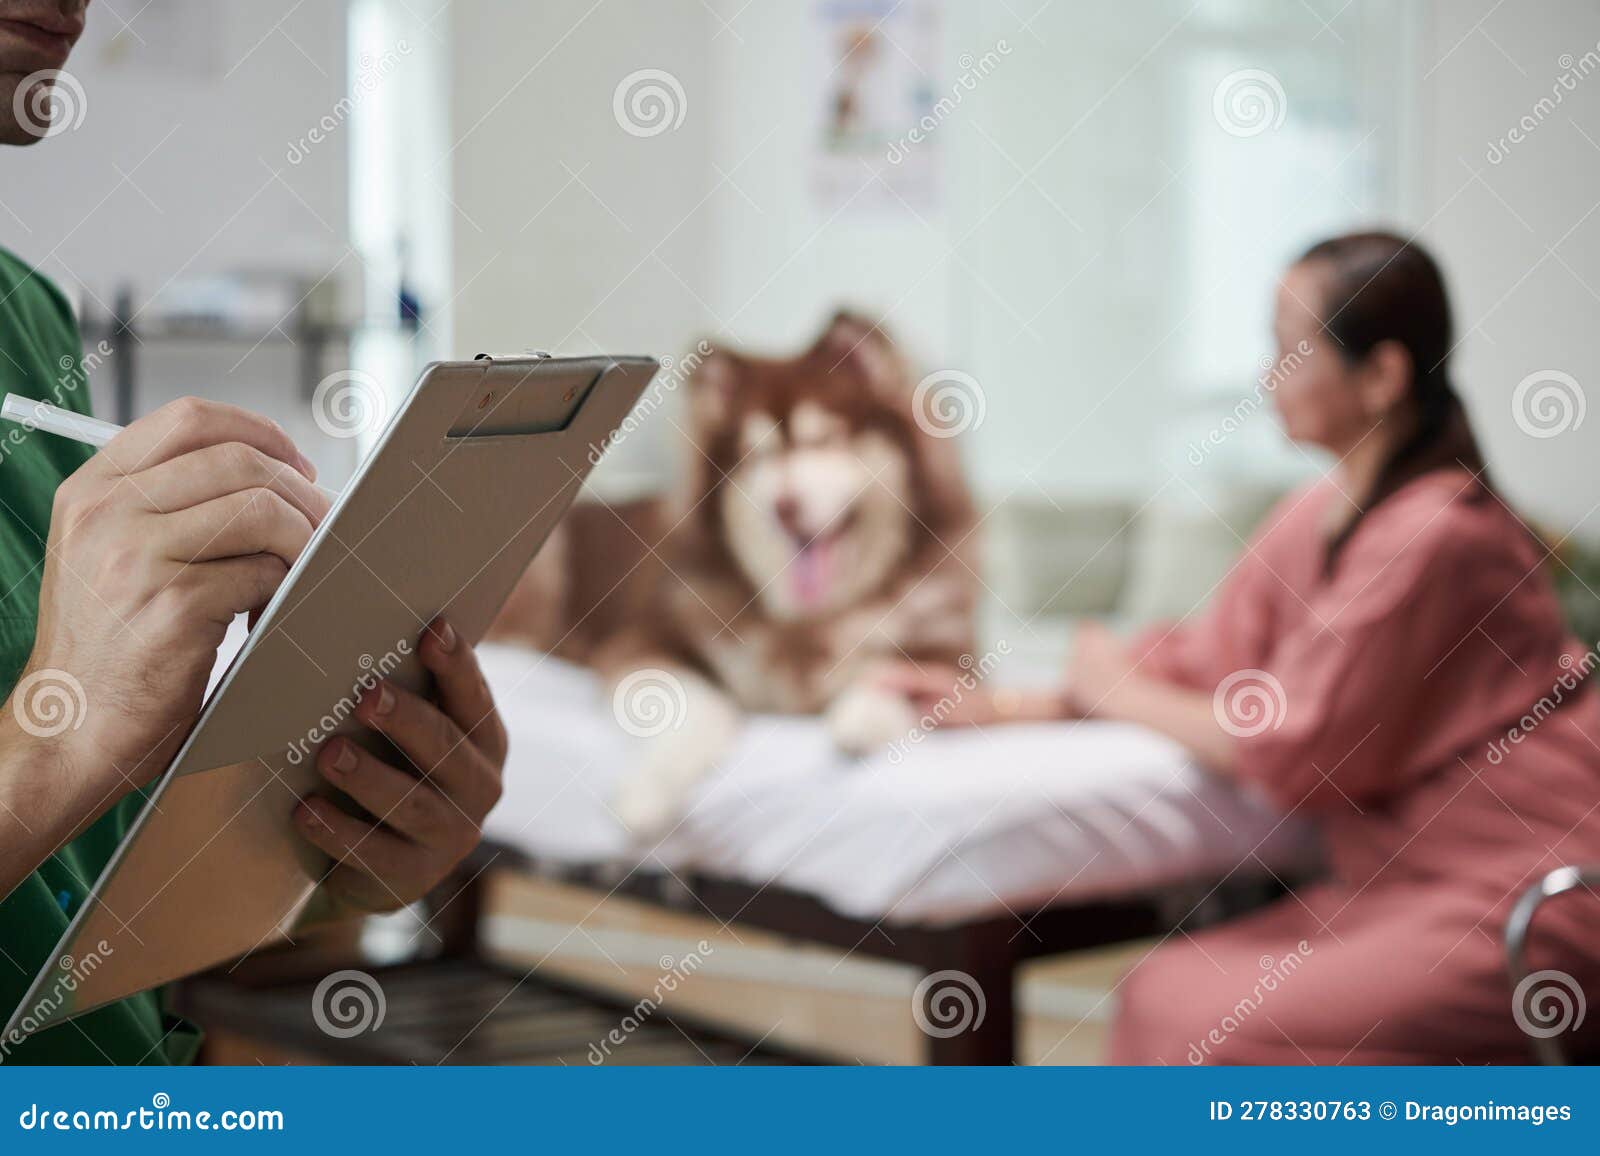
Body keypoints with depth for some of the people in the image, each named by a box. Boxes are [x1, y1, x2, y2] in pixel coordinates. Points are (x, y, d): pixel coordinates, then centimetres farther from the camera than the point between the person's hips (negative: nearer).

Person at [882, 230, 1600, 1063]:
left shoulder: (1433, 534, -21)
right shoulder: (1315, 517, 7)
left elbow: (1290, 750, -17)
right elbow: (1206, 663, 12)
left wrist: (1117, 691, -2)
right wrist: (1001, 707, 4)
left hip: (1529, 901, -8)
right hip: (1400, 880, 9)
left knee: (1229, 1034, -18)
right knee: (1163, 993, -1)